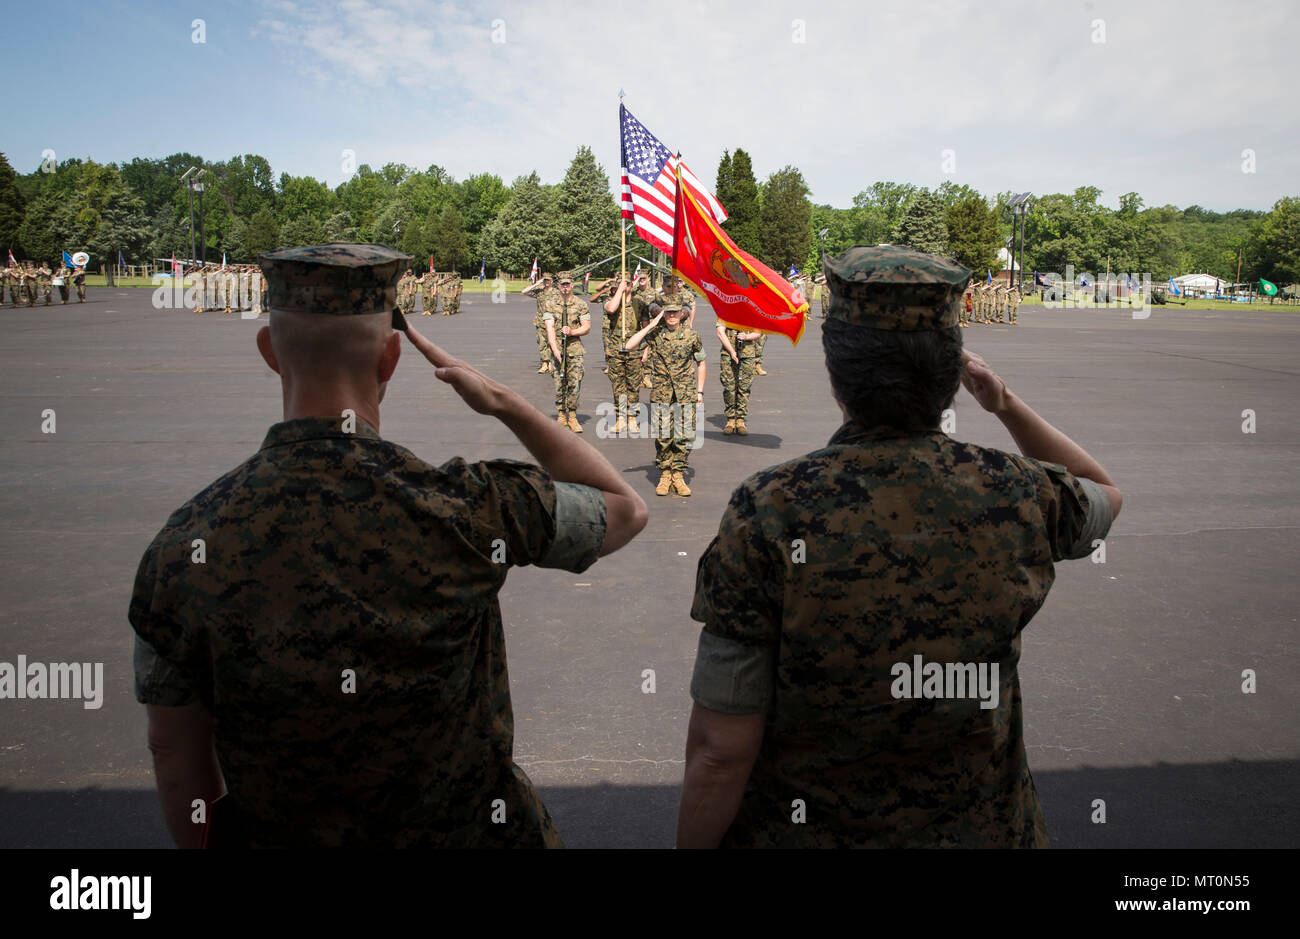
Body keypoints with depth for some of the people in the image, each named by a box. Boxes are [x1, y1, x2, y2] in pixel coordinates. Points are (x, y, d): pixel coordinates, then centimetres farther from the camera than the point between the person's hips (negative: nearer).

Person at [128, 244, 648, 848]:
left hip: (277, 834, 2)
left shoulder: (182, 547, -18)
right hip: (468, 832, -1)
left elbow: (174, 751, -5)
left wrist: (199, 844, 14)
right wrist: (505, 402, 0)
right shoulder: (467, 510, -24)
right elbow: (625, 509, -4)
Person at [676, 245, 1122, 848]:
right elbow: (1104, 494, 15)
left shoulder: (766, 514, -24)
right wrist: (1008, 406, 10)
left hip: (799, 831, -3)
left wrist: (692, 844, -4)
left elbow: (721, 751, -20)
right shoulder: (1016, 496, -13)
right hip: (980, 828, 3)